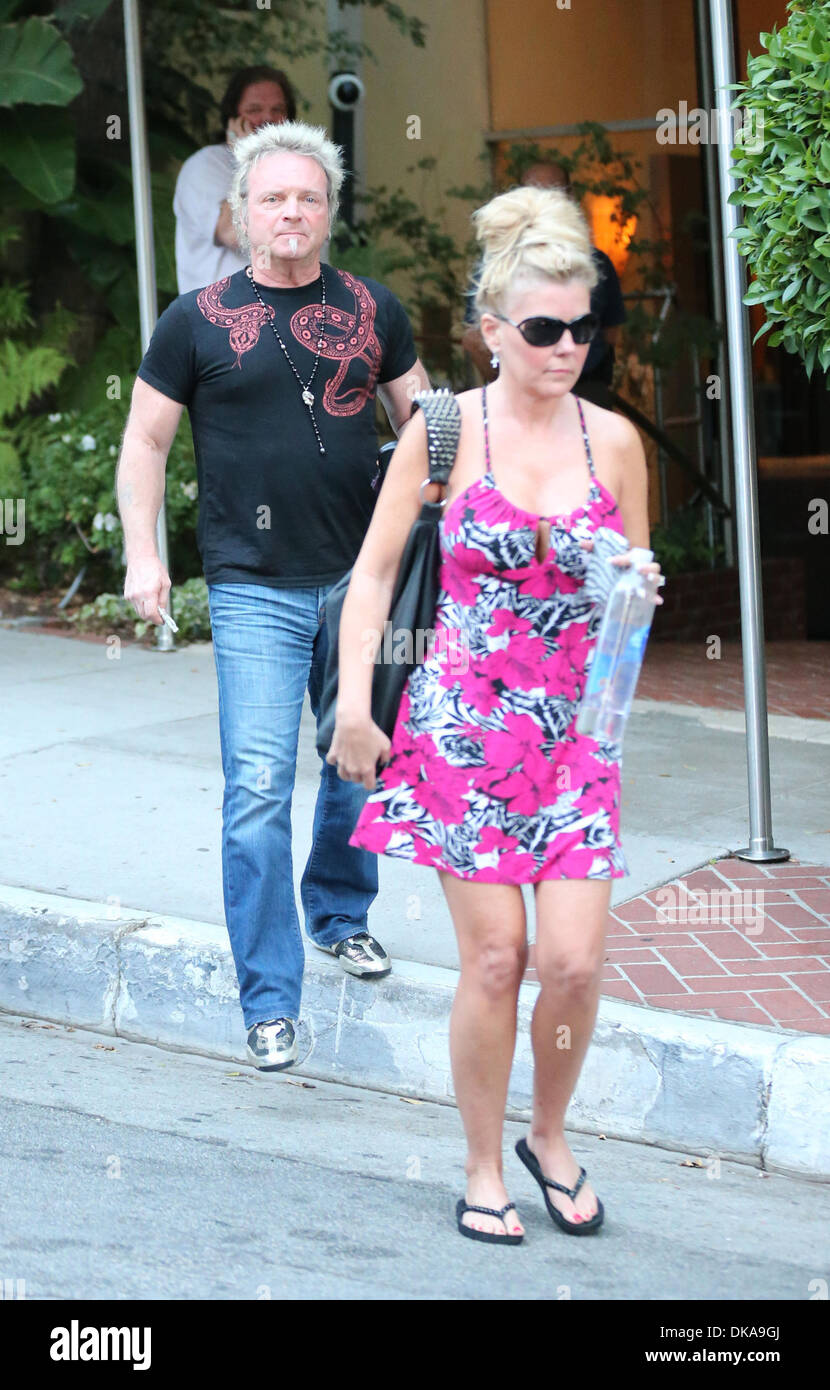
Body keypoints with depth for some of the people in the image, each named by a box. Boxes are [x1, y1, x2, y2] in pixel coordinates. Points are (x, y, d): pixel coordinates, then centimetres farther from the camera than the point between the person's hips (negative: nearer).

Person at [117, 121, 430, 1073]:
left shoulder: (371, 310, 7)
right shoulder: (198, 319, 1)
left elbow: (422, 421, 15)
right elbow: (145, 440, 6)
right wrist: (143, 555, -3)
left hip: (363, 579, 3)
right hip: (255, 591, -3)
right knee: (259, 789, -10)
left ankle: (341, 914, 40)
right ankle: (270, 1000, -7)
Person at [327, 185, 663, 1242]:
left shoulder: (615, 439, 4)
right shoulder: (445, 429, -4)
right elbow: (373, 572, 2)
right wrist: (353, 705, -3)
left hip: (574, 726, 3)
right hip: (465, 721, -2)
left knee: (573, 960, -4)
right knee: (494, 958, -3)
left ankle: (549, 1137, 22)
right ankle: (484, 1169, 14)